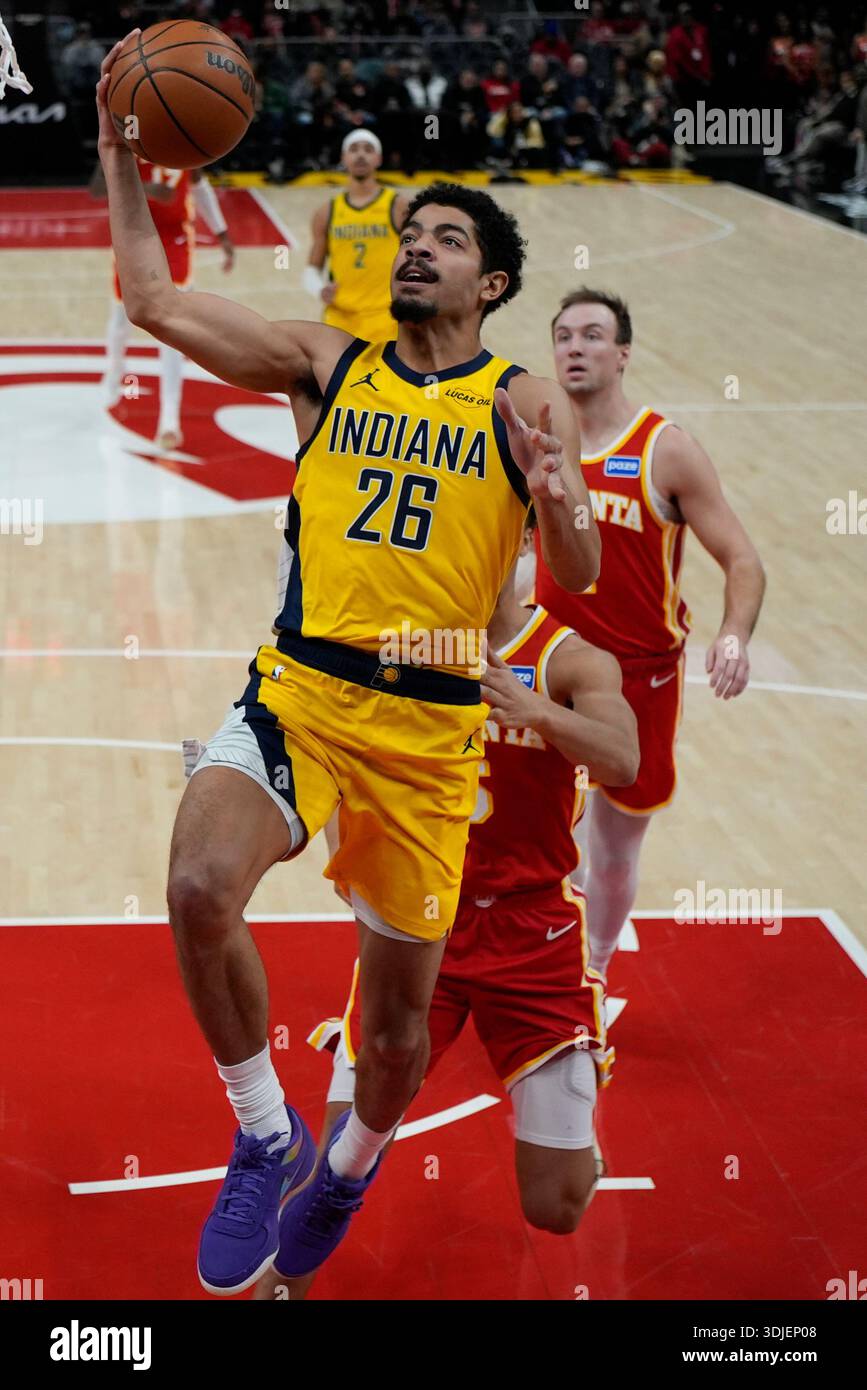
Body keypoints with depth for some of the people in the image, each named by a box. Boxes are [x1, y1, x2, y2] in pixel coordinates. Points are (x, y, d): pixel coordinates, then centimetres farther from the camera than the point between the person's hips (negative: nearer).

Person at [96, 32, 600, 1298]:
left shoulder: (527, 403, 3)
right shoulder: (327, 363, 8)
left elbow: (579, 579, -2)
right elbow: (155, 301, 6)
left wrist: (561, 504, -24)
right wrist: (122, 152, 1)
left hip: (430, 725, 0)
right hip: (297, 692, 1)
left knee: (399, 1004, 9)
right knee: (200, 888, -27)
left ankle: (351, 1165, 43)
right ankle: (266, 1140, -4)